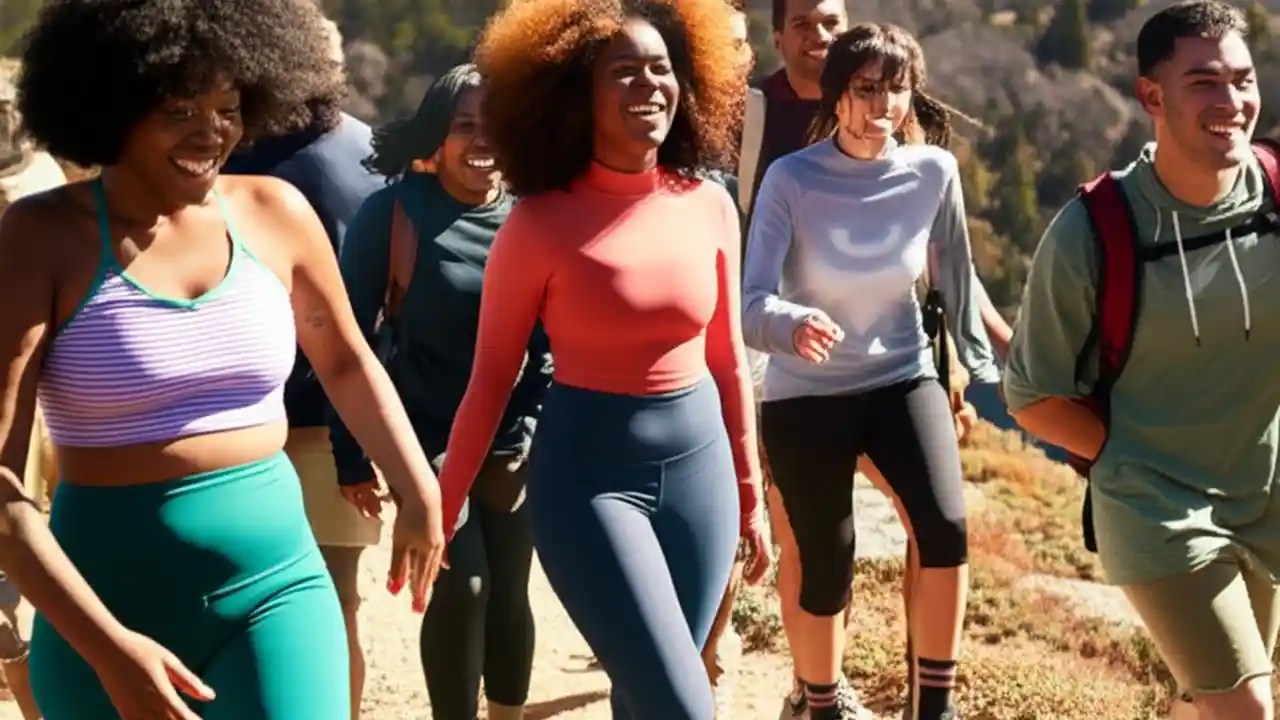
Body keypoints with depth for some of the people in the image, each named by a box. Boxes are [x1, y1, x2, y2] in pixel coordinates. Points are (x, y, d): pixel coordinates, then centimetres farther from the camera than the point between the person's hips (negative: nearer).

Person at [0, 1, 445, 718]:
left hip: (278, 583, 2)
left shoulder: (275, 211, 1)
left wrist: (420, 493, 17)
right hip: (109, 601, -2)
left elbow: (347, 361, 20)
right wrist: (106, 647, -22)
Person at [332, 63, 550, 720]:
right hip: (428, 441, -3)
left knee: (508, 592, 9)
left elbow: (551, 338, 6)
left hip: (513, 445, 3)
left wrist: (535, 432, -3)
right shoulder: (395, 210, -9)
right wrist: (351, 453, -9)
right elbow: (351, 334, -7)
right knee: (460, 588, -10)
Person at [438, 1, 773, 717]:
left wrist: (751, 492, 14)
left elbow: (727, 358, 10)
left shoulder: (710, 206, 1)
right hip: (589, 472, -4)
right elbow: (491, 380, -5)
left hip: (699, 462, 5)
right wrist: (443, 510, -3)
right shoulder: (541, 223, -12)